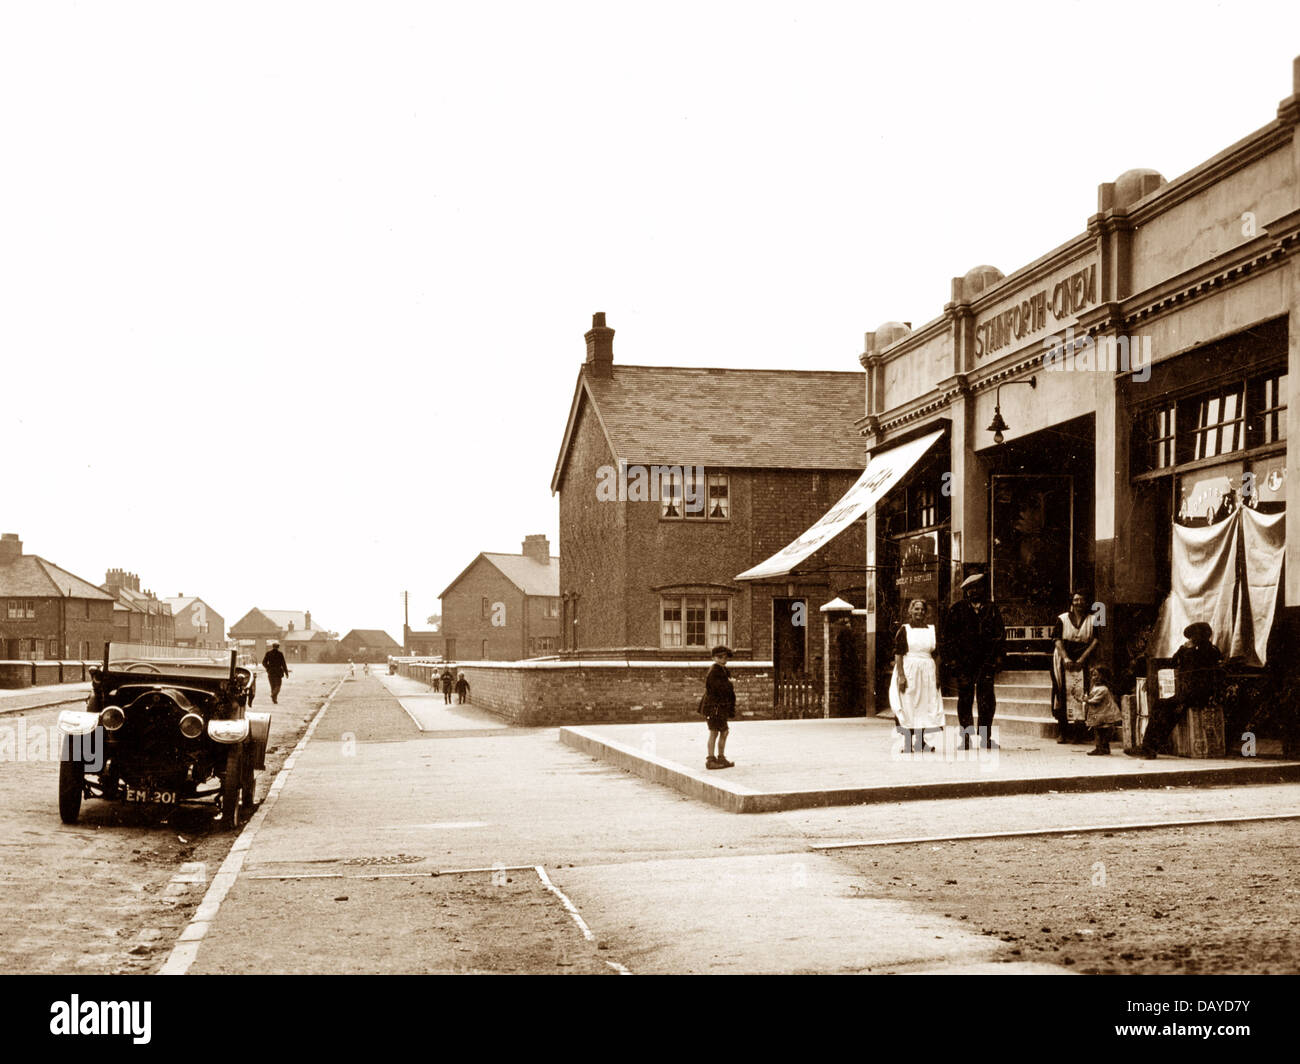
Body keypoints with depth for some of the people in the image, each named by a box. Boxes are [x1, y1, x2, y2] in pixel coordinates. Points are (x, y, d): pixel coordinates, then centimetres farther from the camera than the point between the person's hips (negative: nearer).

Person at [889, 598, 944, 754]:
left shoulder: (931, 630, 9)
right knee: (908, 705, -3)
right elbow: (898, 654, -5)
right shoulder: (904, 630, -1)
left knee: (924, 705, 6)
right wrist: (901, 675, -14)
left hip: (927, 671, 4)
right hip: (909, 669, -4)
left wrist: (937, 675, 3)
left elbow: (936, 655, 11)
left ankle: (920, 742, 14)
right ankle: (907, 744, 2)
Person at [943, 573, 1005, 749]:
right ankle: (965, 737, 7)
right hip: (964, 661, -1)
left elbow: (1000, 635, 12)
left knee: (986, 698, -4)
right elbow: (949, 635, 6)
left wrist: (997, 657, 3)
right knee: (965, 698, 1)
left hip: (986, 661, 1)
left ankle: (985, 736, 5)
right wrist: (952, 658, -1)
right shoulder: (958, 610, 6)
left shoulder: (991, 609, 11)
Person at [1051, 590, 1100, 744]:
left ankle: (1079, 730, -9)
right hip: (1064, 660, 0)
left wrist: (1082, 659, -11)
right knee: (1063, 692, -7)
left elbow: (1095, 641, 0)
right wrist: (1065, 658, -15)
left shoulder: (1093, 620, 8)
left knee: (1081, 692, -10)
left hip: (1083, 661, 0)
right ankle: (1062, 732, -7)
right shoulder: (1062, 619, 8)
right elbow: (1057, 640, -1)